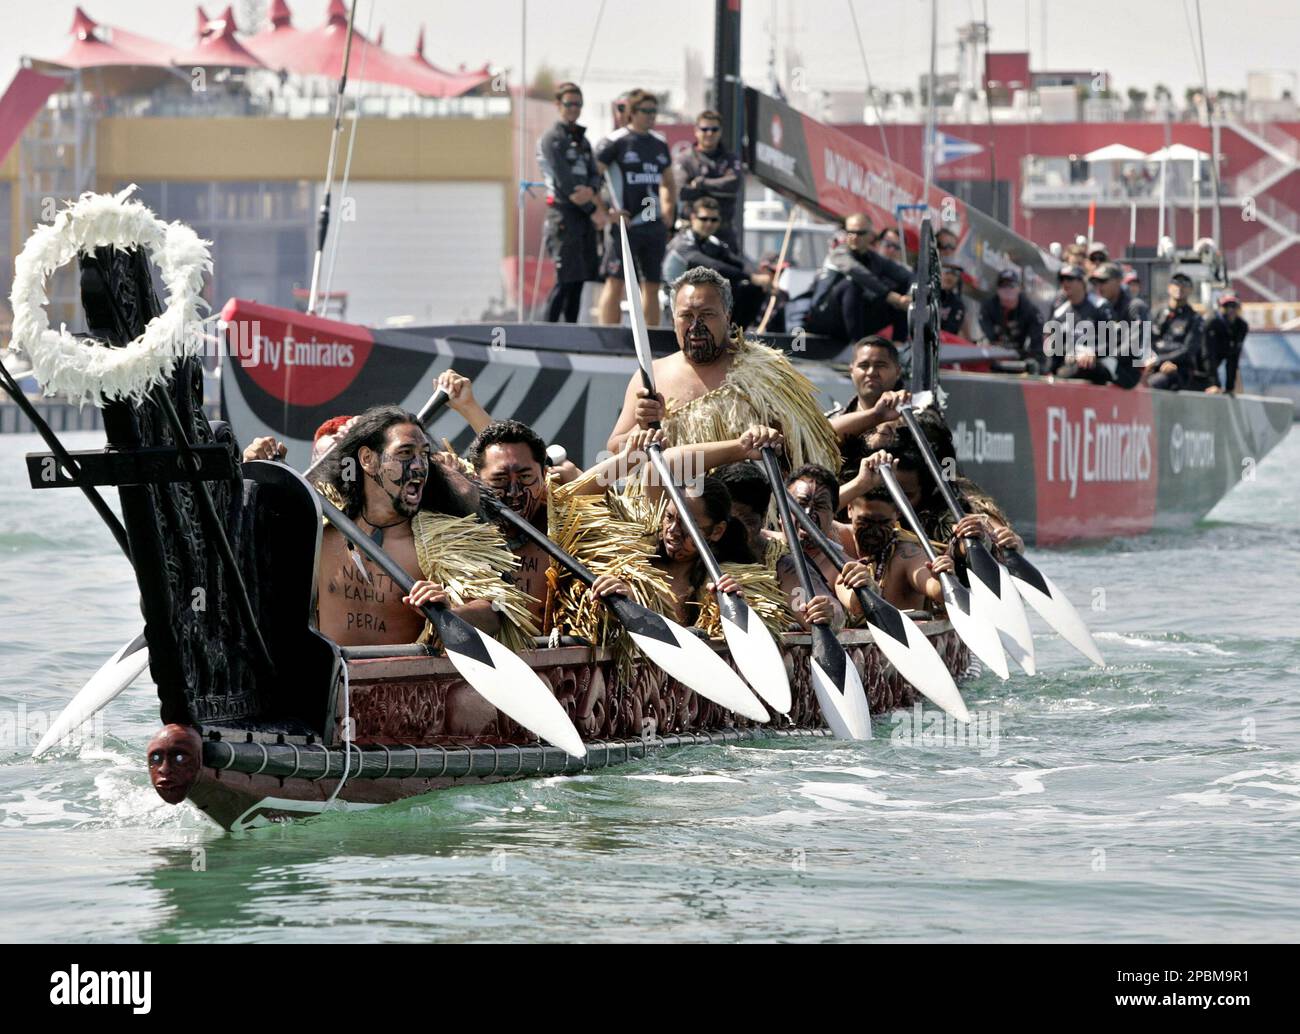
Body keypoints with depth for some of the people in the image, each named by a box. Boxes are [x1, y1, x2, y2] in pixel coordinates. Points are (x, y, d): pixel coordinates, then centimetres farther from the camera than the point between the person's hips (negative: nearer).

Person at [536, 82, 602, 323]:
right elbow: (563, 181, -12)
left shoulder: (582, 140, 21)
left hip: (584, 216, 8)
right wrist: (593, 209, -9)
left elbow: (594, 174, 12)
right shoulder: (552, 138, -5)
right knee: (566, 280, -12)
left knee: (579, 279, 6)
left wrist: (591, 190, -13)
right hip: (564, 213, -8)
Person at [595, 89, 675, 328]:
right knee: (615, 282, -6)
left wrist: (668, 210, 12)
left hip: (654, 225, 6)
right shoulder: (614, 142, -6)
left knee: (652, 285, 7)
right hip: (625, 224, -6)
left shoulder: (660, 144, 14)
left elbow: (667, 183, 27)